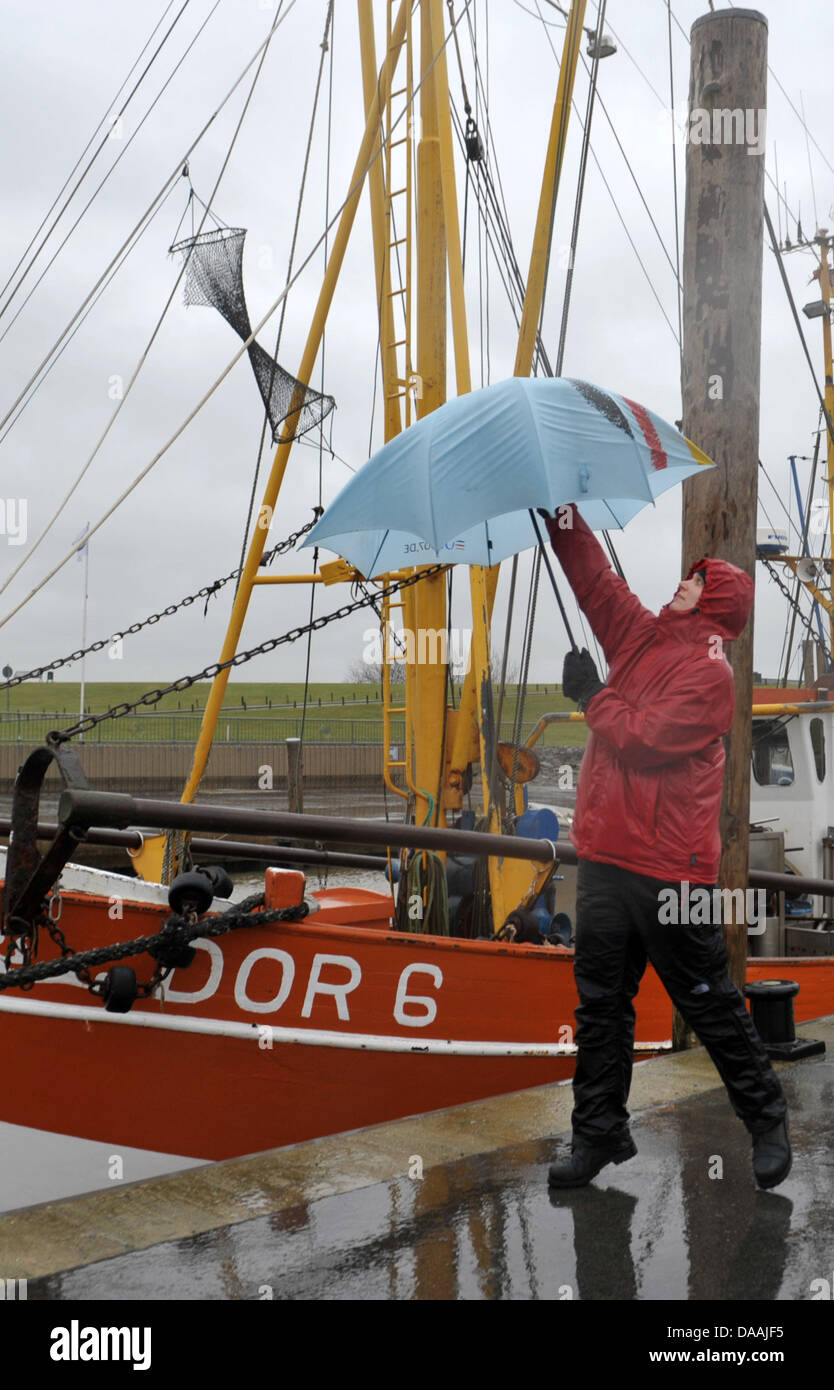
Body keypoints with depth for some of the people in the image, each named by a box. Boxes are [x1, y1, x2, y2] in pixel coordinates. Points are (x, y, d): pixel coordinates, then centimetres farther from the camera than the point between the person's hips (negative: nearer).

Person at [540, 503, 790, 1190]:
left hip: (669, 867, -7)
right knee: (600, 1002, 11)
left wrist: (592, 693, -7)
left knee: (709, 1002, 4)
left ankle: (768, 1121, 21)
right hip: (605, 856, 7)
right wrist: (562, 515, 6)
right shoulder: (640, 637, 12)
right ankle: (599, 1134, 21)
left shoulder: (709, 671, -11)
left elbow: (645, 739, -19)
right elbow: (595, 578, 14)